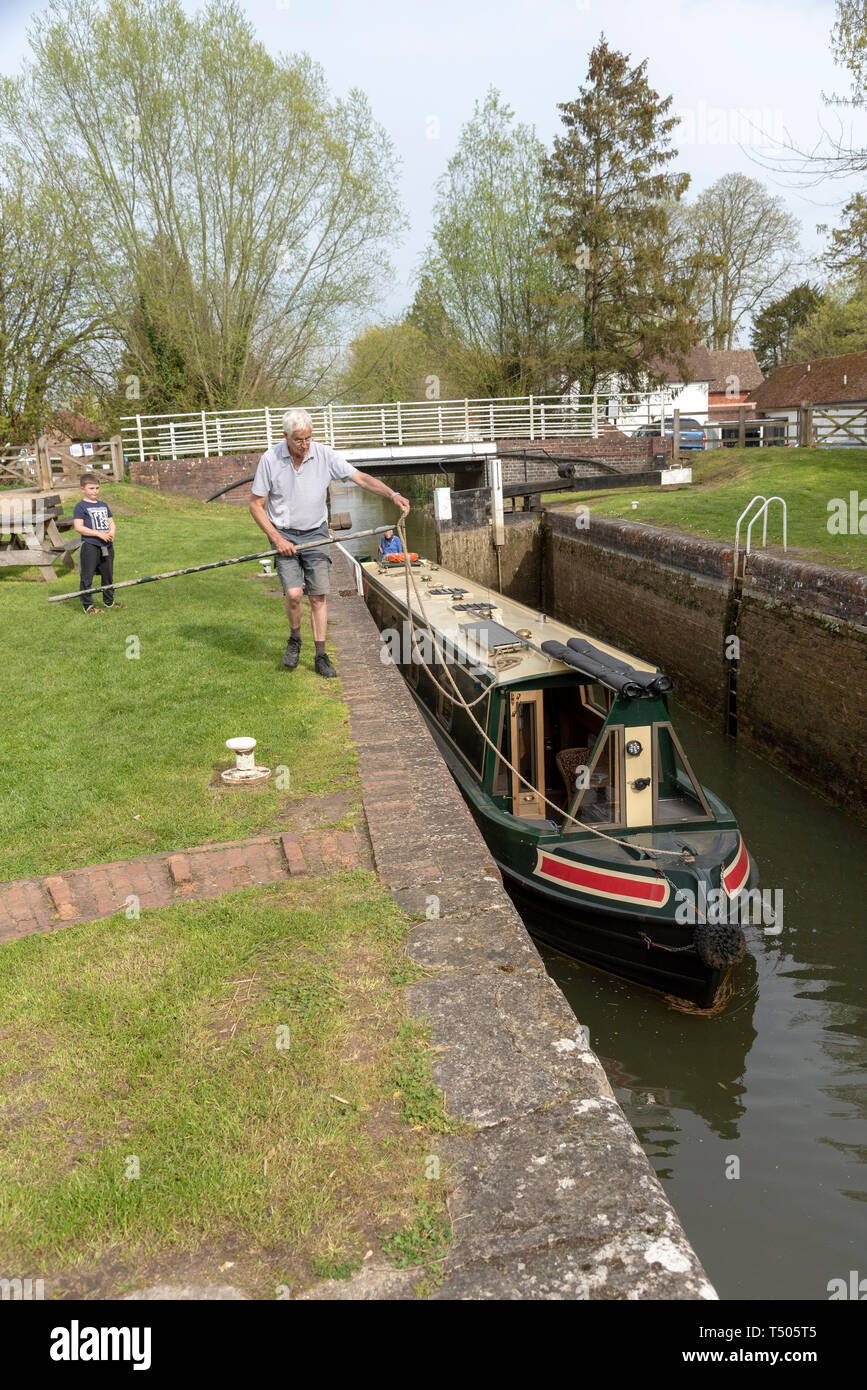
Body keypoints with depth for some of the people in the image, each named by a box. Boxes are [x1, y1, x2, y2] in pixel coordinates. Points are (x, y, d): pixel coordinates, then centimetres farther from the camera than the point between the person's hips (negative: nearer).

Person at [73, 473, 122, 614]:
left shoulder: (103, 505, 15)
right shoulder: (81, 506, -6)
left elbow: (111, 522, 19)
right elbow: (79, 527, -14)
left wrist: (112, 532, -5)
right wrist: (99, 534, -18)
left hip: (107, 546, 7)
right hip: (90, 546, -6)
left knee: (108, 575, 15)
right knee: (87, 577, -2)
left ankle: (109, 602, 28)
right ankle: (88, 605, 4)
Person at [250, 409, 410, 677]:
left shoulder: (324, 455, -7)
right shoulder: (270, 459, -11)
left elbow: (361, 478, -7)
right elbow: (256, 505, -5)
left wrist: (393, 494, -22)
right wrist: (277, 539, -13)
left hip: (316, 534, 2)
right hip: (284, 535, -2)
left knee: (318, 596, -2)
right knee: (294, 594, -15)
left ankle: (320, 657, 8)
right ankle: (294, 640, 14)